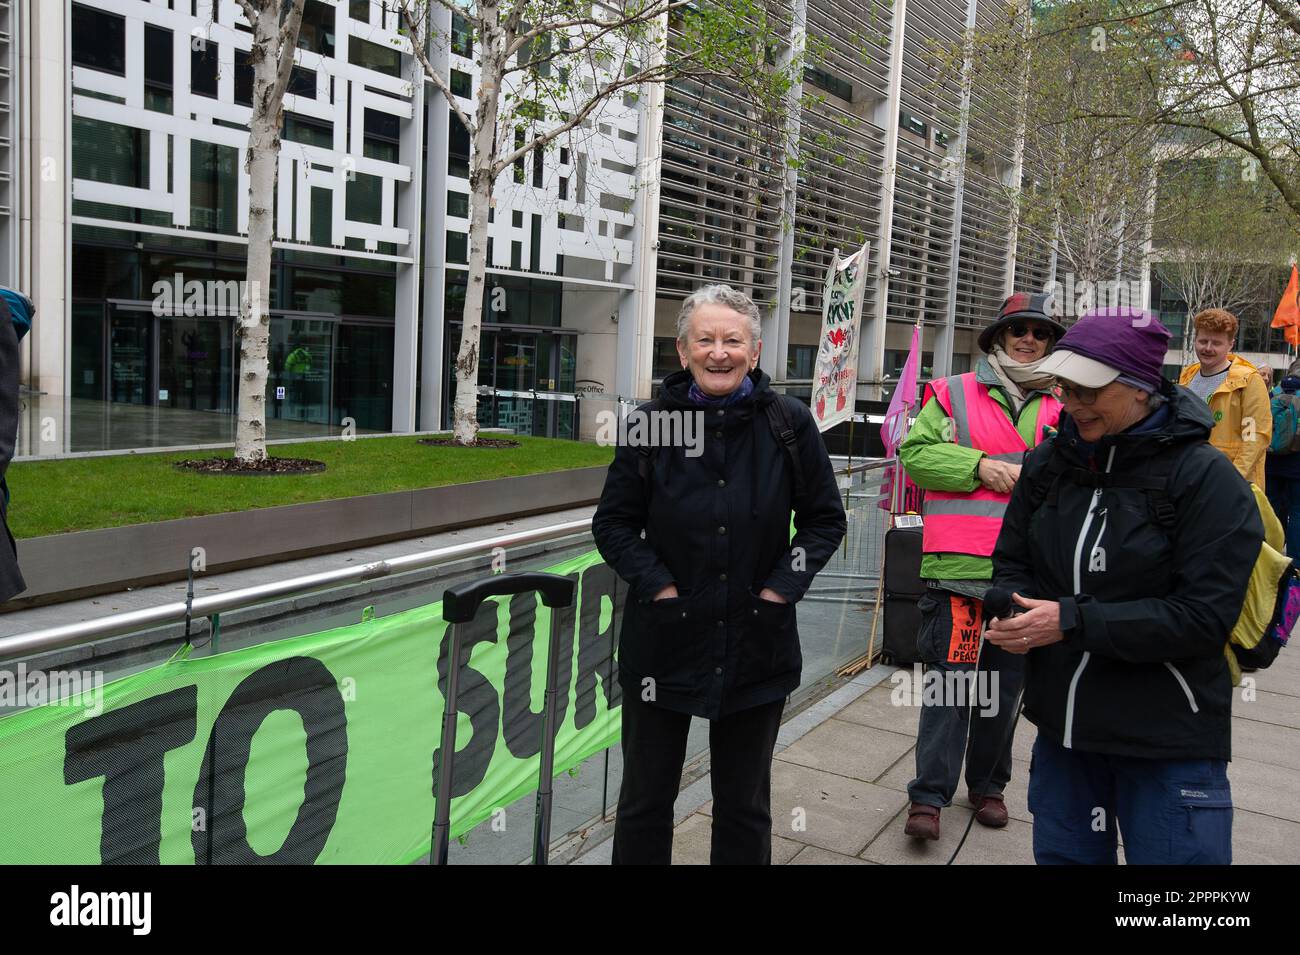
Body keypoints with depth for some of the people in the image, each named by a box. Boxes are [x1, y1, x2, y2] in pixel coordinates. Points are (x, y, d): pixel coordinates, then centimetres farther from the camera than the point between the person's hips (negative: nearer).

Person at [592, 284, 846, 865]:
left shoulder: (789, 423, -4)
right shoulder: (652, 423, -5)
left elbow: (825, 519, 4)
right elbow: (613, 523, 1)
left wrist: (781, 588, -8)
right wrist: (658, 586, -11)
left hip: (756, 644, 0)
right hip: (663, 641, 0)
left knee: (744, 806, 16)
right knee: (645, 800, 14)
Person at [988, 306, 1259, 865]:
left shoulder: (1205, 477, -14)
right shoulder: (1049, 461, 1)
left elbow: (1206, 615, -19)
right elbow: (1012, 559, 11)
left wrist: (1073, 621, -24)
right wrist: (1015, 613, -12)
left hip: (1169, 740, -5)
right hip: (1062, 721, 5)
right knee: (1062, 855, 19)